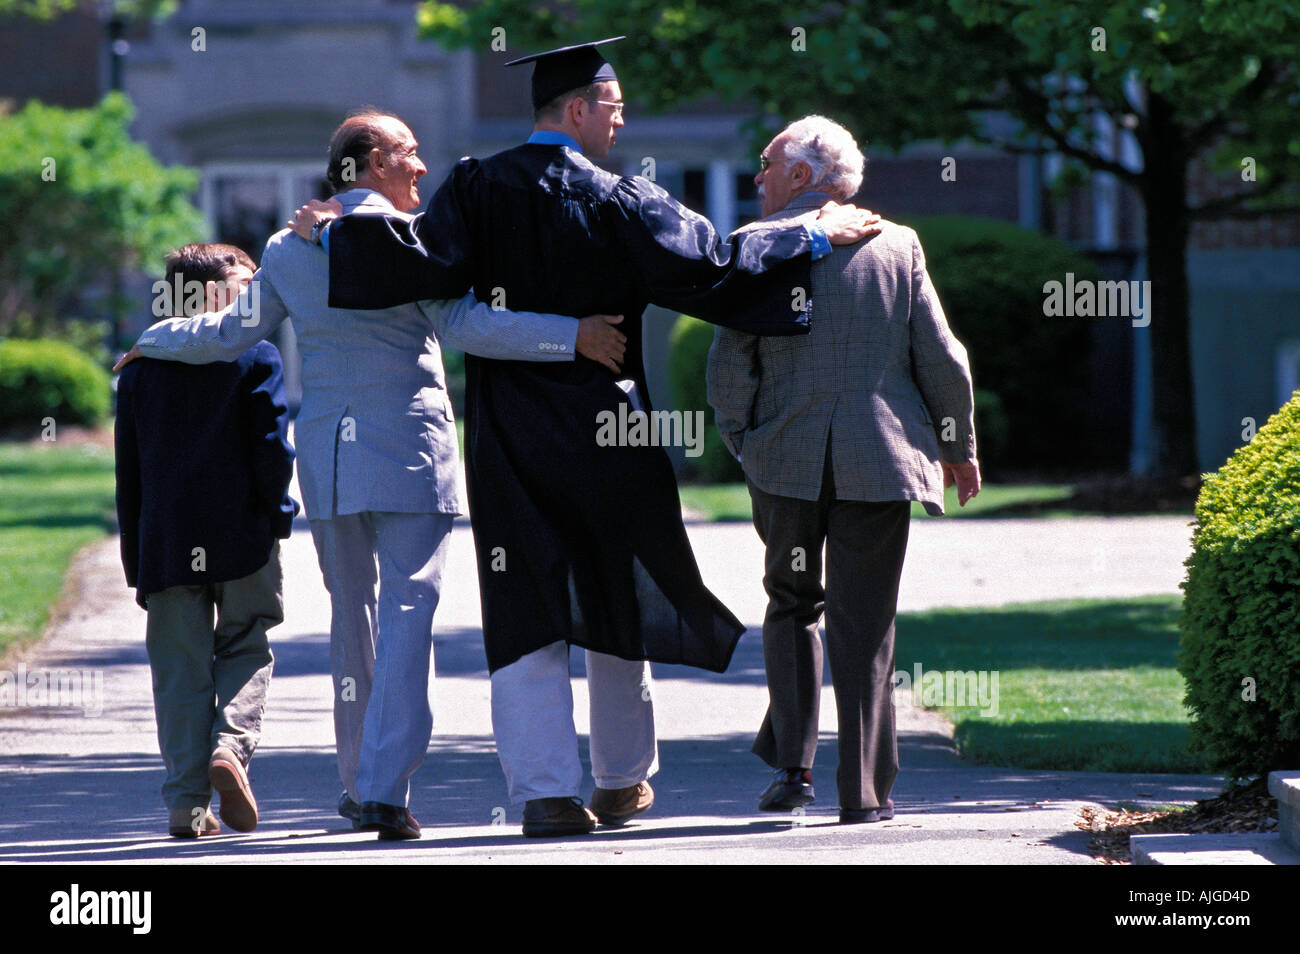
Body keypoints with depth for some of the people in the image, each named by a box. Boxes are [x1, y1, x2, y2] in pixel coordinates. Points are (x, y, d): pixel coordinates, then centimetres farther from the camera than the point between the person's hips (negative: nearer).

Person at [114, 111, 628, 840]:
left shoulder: (290, 247, 10)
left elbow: (234, 334, 17)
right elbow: (463, 322, -17)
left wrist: (155, 341, 36)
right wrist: (573, 336, -20)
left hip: (327, 453, 5)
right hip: (409, 450, -5)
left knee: (352, 614, 16)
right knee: (406, 616, -6)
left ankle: (360, 784, 24)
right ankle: (386, 791, -16)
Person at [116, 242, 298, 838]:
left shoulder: (141, 368, 12)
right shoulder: (255, 356, -1)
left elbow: (129, 469, 13)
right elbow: (273, 446, -9)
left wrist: (136, 561, 15)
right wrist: (276, 516, 4)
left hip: (166, 543, 3)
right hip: (243, 541, -3)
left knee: (179, 667, 5)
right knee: (245, 651, 11)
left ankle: (186, 801, -2)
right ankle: (231, 744, -15)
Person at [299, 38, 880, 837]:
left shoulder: (480, 191, -3)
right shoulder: (622, 204, -8)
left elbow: (426, 263, -14)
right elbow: (713, 271, -11)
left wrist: (337, 234, -1)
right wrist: (814, 238, -1)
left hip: (510, 440, 1)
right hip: (602, 427, -1)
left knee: (526, 616, 1)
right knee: (618, 600, 14)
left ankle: (546, 790, -9)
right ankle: (624, 780, 23)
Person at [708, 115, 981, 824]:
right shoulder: (896, 244, 4)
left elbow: (729, 362, -5)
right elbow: (941, 358, 3)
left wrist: (743, 444, 9)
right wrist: (958, 447, 15)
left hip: (787, 457, -1)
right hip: (879, 459, 1)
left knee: (792, 606, 18)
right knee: (863, 622, 4)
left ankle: (791, 764, 7)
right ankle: (864, 790, 1)